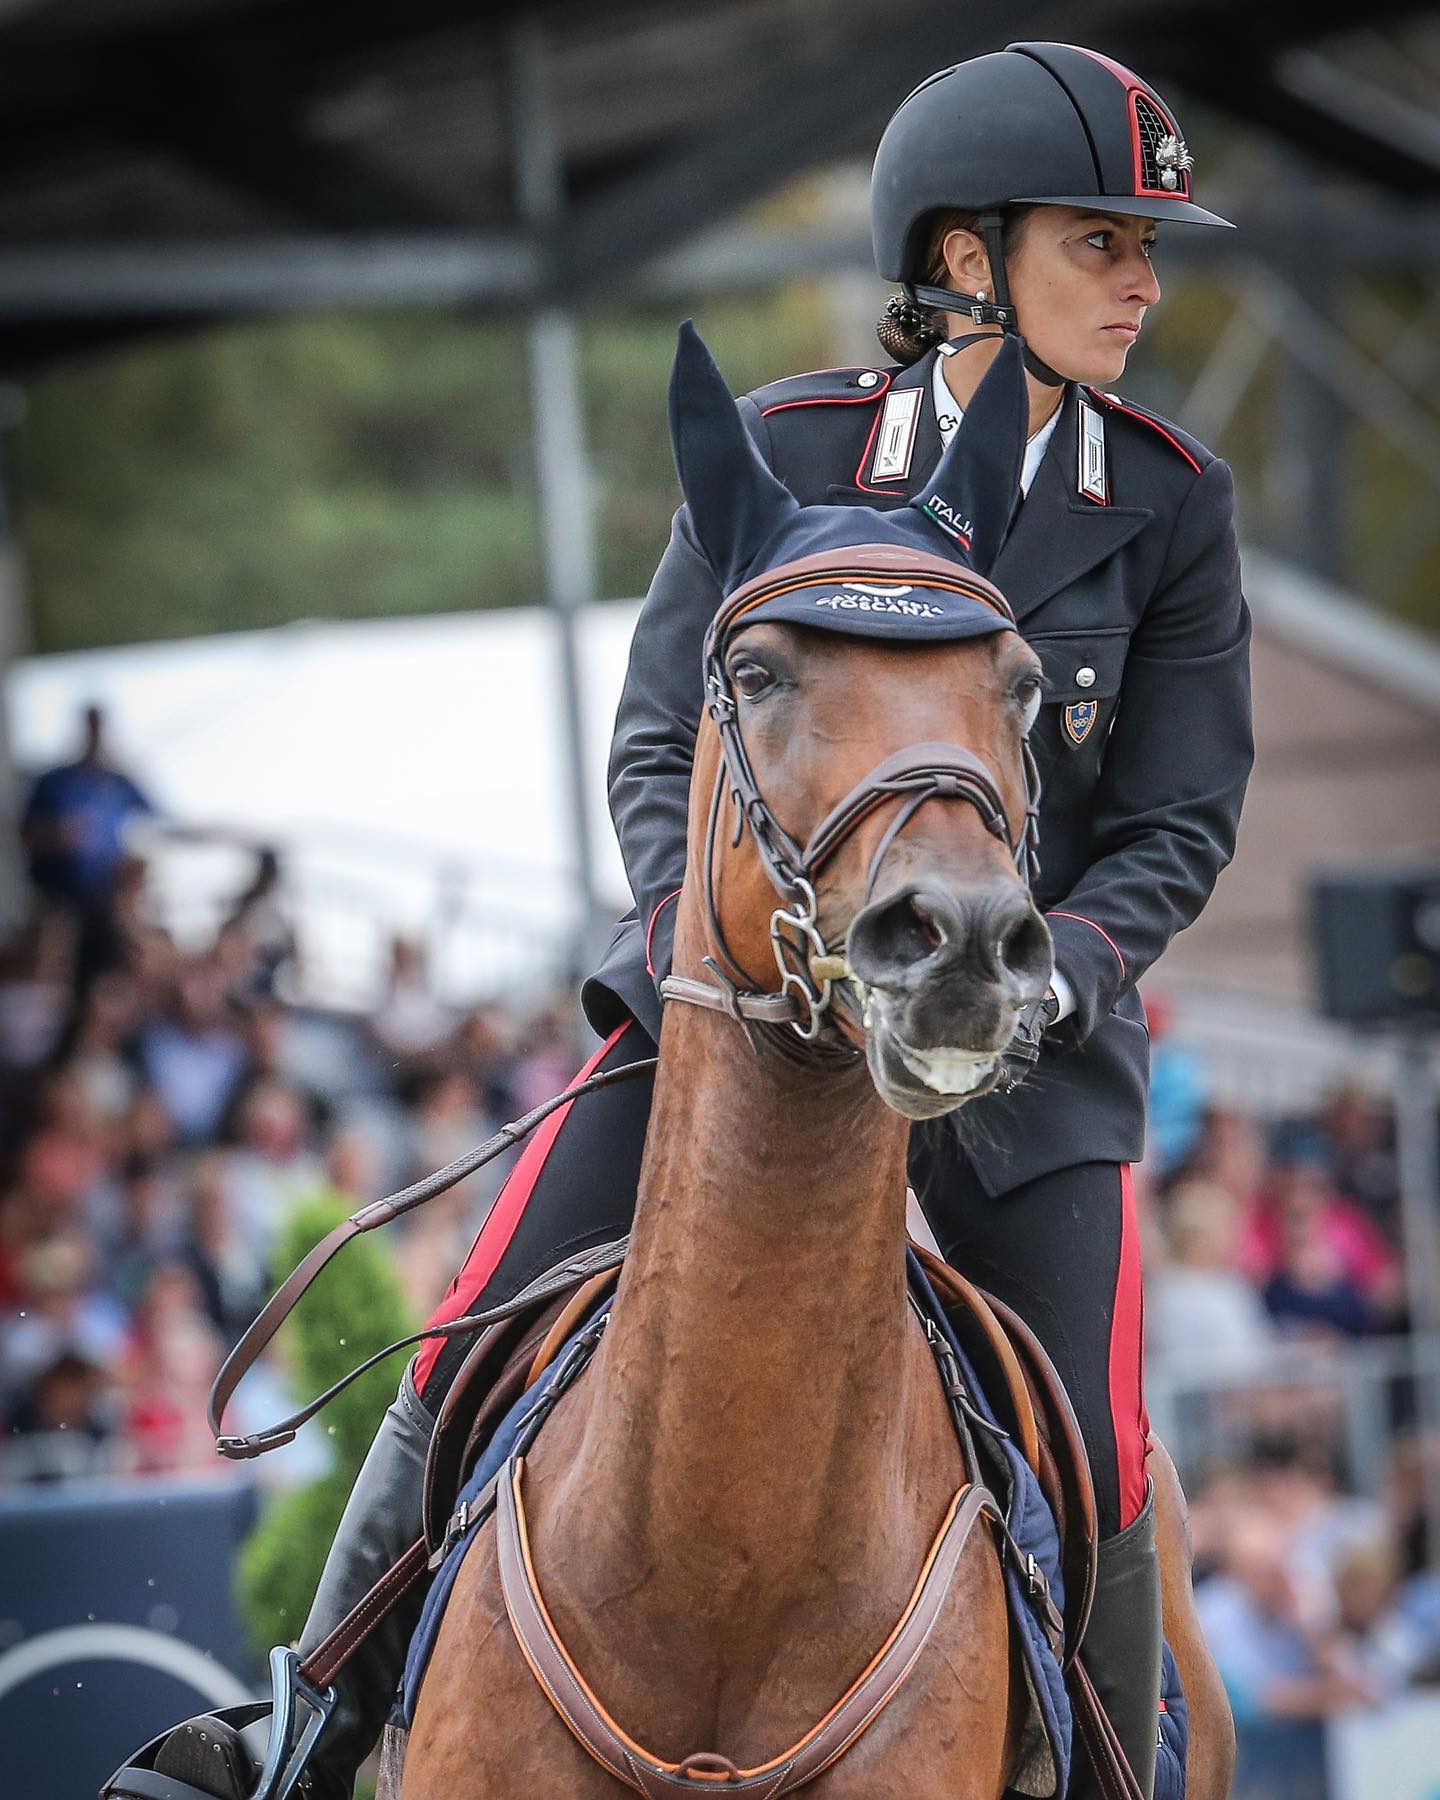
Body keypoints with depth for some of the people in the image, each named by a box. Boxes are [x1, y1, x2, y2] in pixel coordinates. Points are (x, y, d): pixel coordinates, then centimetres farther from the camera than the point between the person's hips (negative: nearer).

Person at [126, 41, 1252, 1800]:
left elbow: (1177, 826, -2)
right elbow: (661, 744, -3)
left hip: (1028, 1020, 0)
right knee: (482, 1355, -5)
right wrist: (701, 935, -21)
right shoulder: (782, 450, -7)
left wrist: (1045, 972, -19)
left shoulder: (1171, 504, -4)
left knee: (1087, 1477, -9)